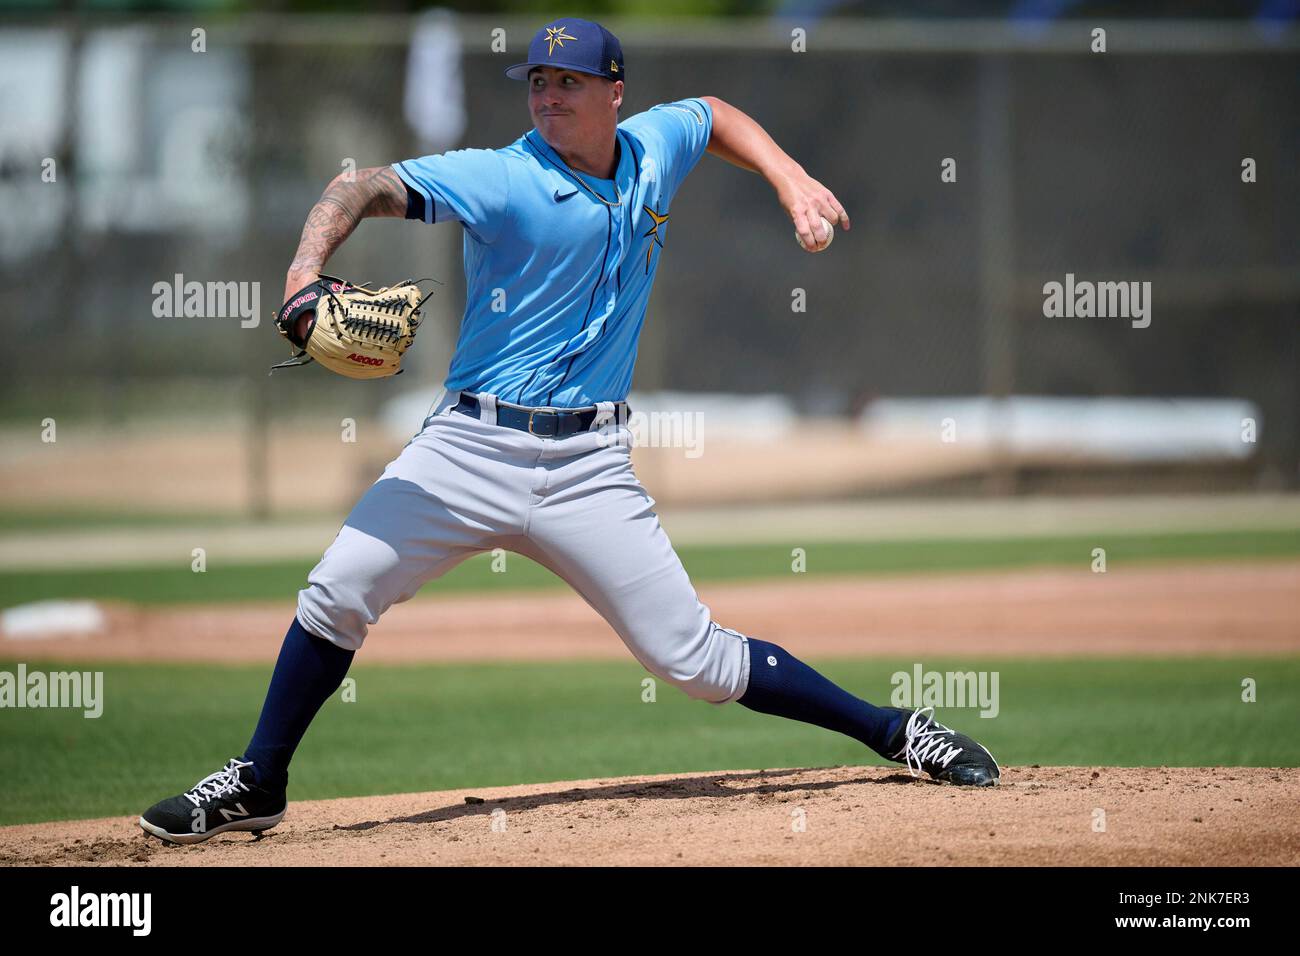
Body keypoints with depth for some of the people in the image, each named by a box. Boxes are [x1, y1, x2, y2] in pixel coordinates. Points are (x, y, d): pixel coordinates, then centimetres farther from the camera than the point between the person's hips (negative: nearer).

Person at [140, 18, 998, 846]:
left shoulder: (654, 149, 5)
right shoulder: (502, 181, -10)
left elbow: (713, 113, 28)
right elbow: (371, 188, -21)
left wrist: (790, 179, 15)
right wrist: (307, 270, -39)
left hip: (589, 467, 1)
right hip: (469, 449, -1)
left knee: (694, 659, -3)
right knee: (337, 596, -11)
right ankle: (257, 787, 5)